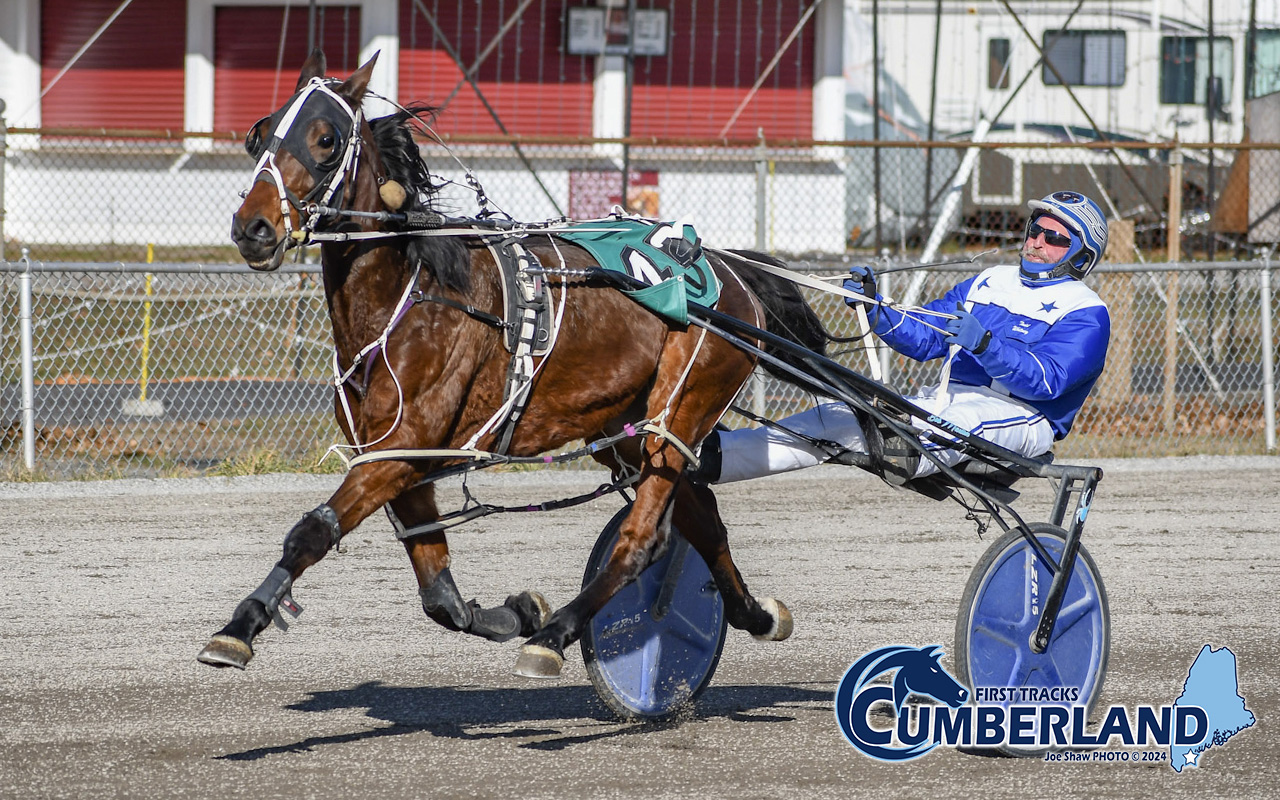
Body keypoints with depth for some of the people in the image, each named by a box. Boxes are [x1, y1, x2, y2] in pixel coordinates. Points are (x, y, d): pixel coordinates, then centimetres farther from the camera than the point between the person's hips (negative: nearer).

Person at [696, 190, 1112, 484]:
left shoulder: (1085, 313, 0)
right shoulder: (990, 283, 25)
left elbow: (1046, 381, -17)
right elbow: (921, 336, 19)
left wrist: (984, 343, -31)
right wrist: (875, 306, 1)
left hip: (1020, 417, -6)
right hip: (951, 398, 6)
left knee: (960, 420, -42)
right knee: (836, 417, -12)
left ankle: (907, 455, -74)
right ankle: (711, 456, -24)